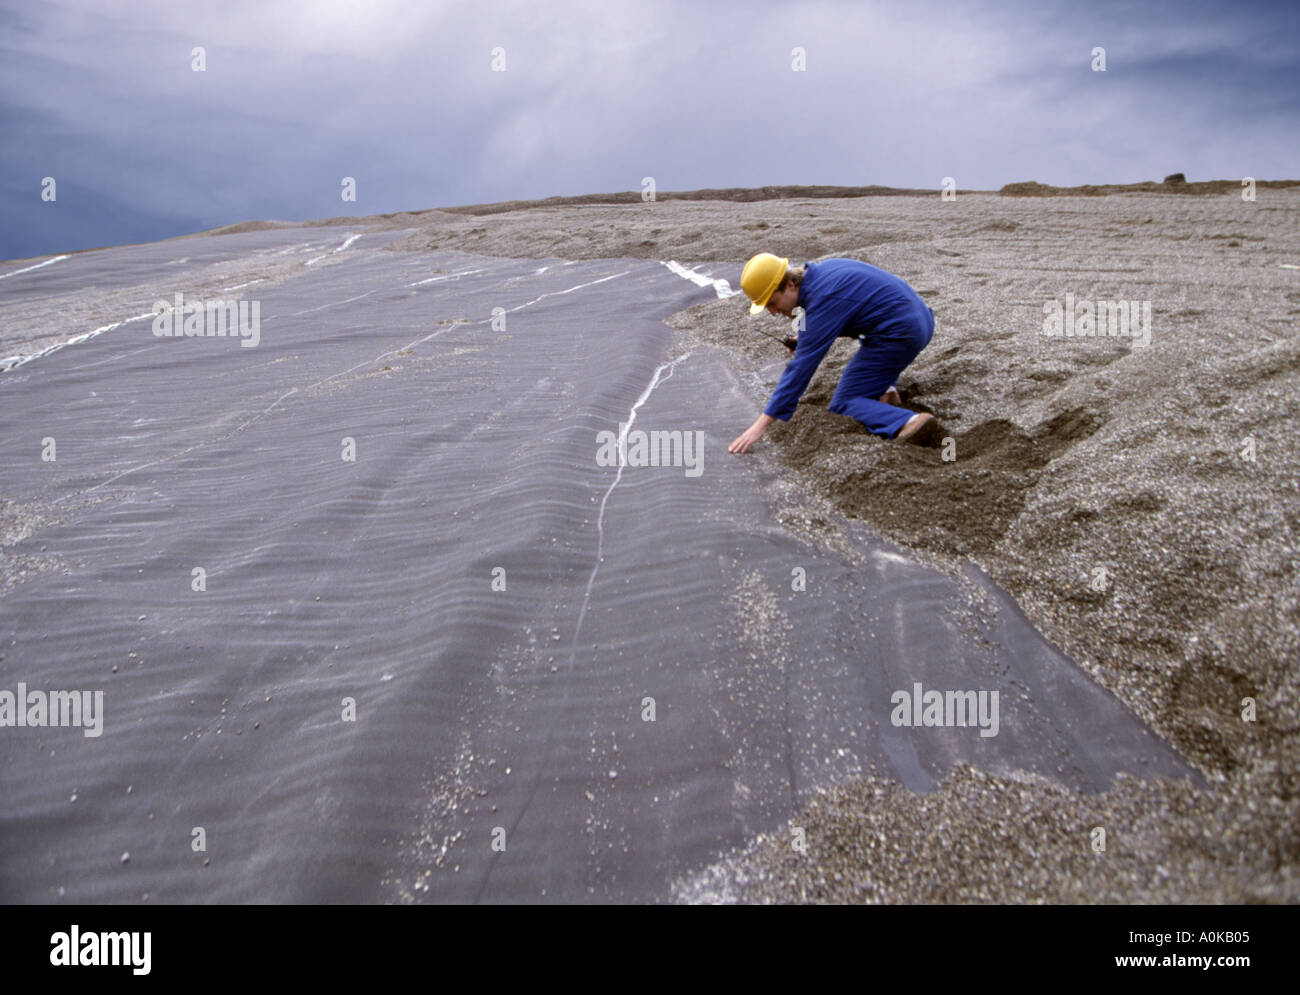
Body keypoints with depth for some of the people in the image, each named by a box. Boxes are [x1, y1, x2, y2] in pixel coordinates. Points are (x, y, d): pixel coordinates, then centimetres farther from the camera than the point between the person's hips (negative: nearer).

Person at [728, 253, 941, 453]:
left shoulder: (822, 299, -19)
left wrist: (761, 425, -23)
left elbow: (801, 368, -22)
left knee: (844, 406, -4)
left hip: (899, 334, -10)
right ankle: (886, 388, 12)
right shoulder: (823, 269, 8)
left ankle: (907, 423, -27)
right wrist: (807, 338, 9)